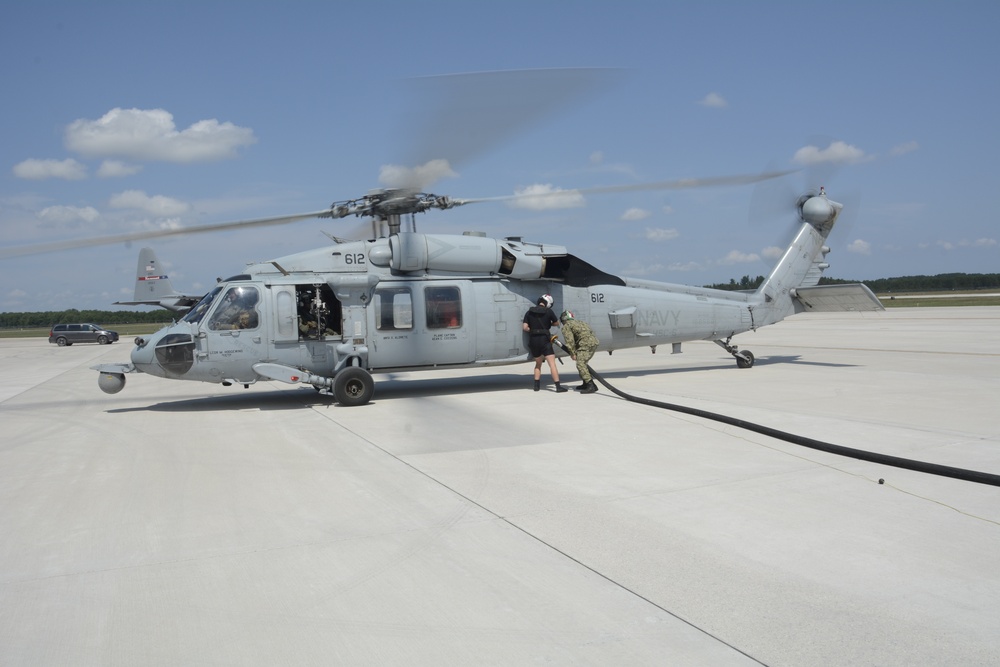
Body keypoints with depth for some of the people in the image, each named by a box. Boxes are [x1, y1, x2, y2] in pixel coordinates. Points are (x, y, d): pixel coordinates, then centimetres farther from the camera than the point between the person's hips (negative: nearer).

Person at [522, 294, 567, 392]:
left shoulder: (529, 312, 5)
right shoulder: (548, 311, -3)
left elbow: (525, 327, -1)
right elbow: (557, 323, 11)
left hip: (533, 340, 4)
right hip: (544, 340, -4)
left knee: (538, 364, 21)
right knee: (552, 364, -4)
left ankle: (537, 385, 19)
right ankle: (558, 386, -9)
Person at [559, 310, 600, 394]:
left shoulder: (566, 326, 5)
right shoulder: (579, 322, 31)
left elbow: (569, 341, -5)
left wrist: (573, 353, 1)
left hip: (586, 344, -9)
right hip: (594, 341, 9)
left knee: (580, 364, -12)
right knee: (582, 363, 21)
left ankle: (590, 386, -23)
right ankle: (586, 384, 27)